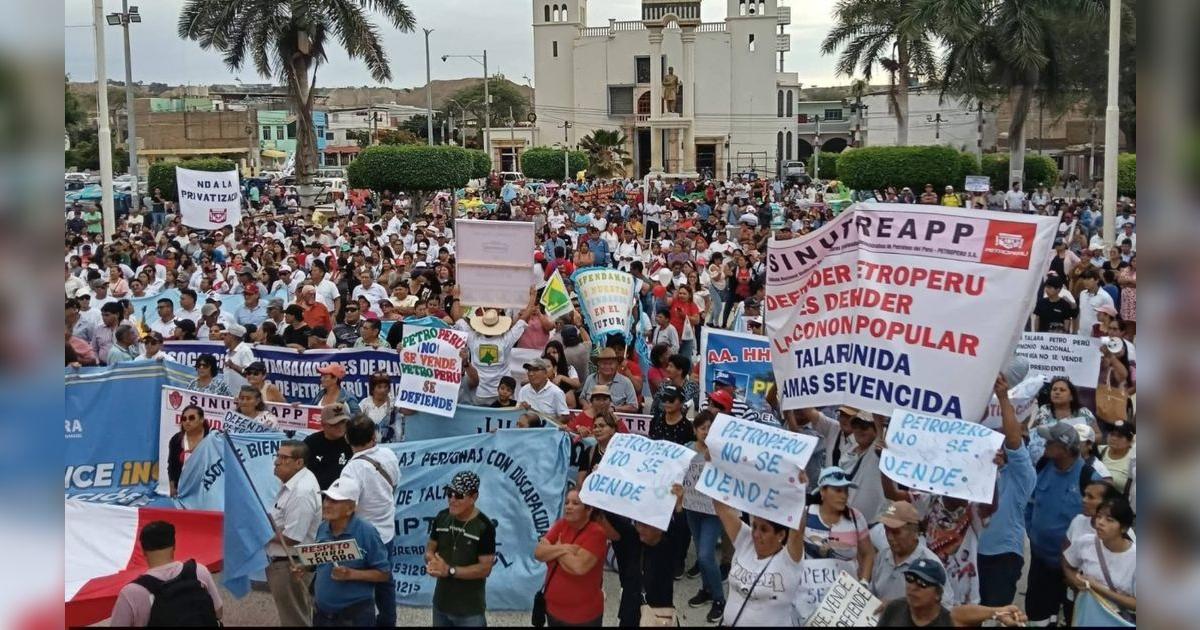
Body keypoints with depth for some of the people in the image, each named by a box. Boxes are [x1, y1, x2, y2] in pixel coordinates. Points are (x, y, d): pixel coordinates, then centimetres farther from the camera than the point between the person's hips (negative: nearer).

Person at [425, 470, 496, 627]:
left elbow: (485, 568, -17)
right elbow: (429, 549, 9)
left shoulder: (484, 526, -16)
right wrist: (432, 563, -15)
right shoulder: (442, 518, 0)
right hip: (441, 603, 5)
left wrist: (449, 570, -22)